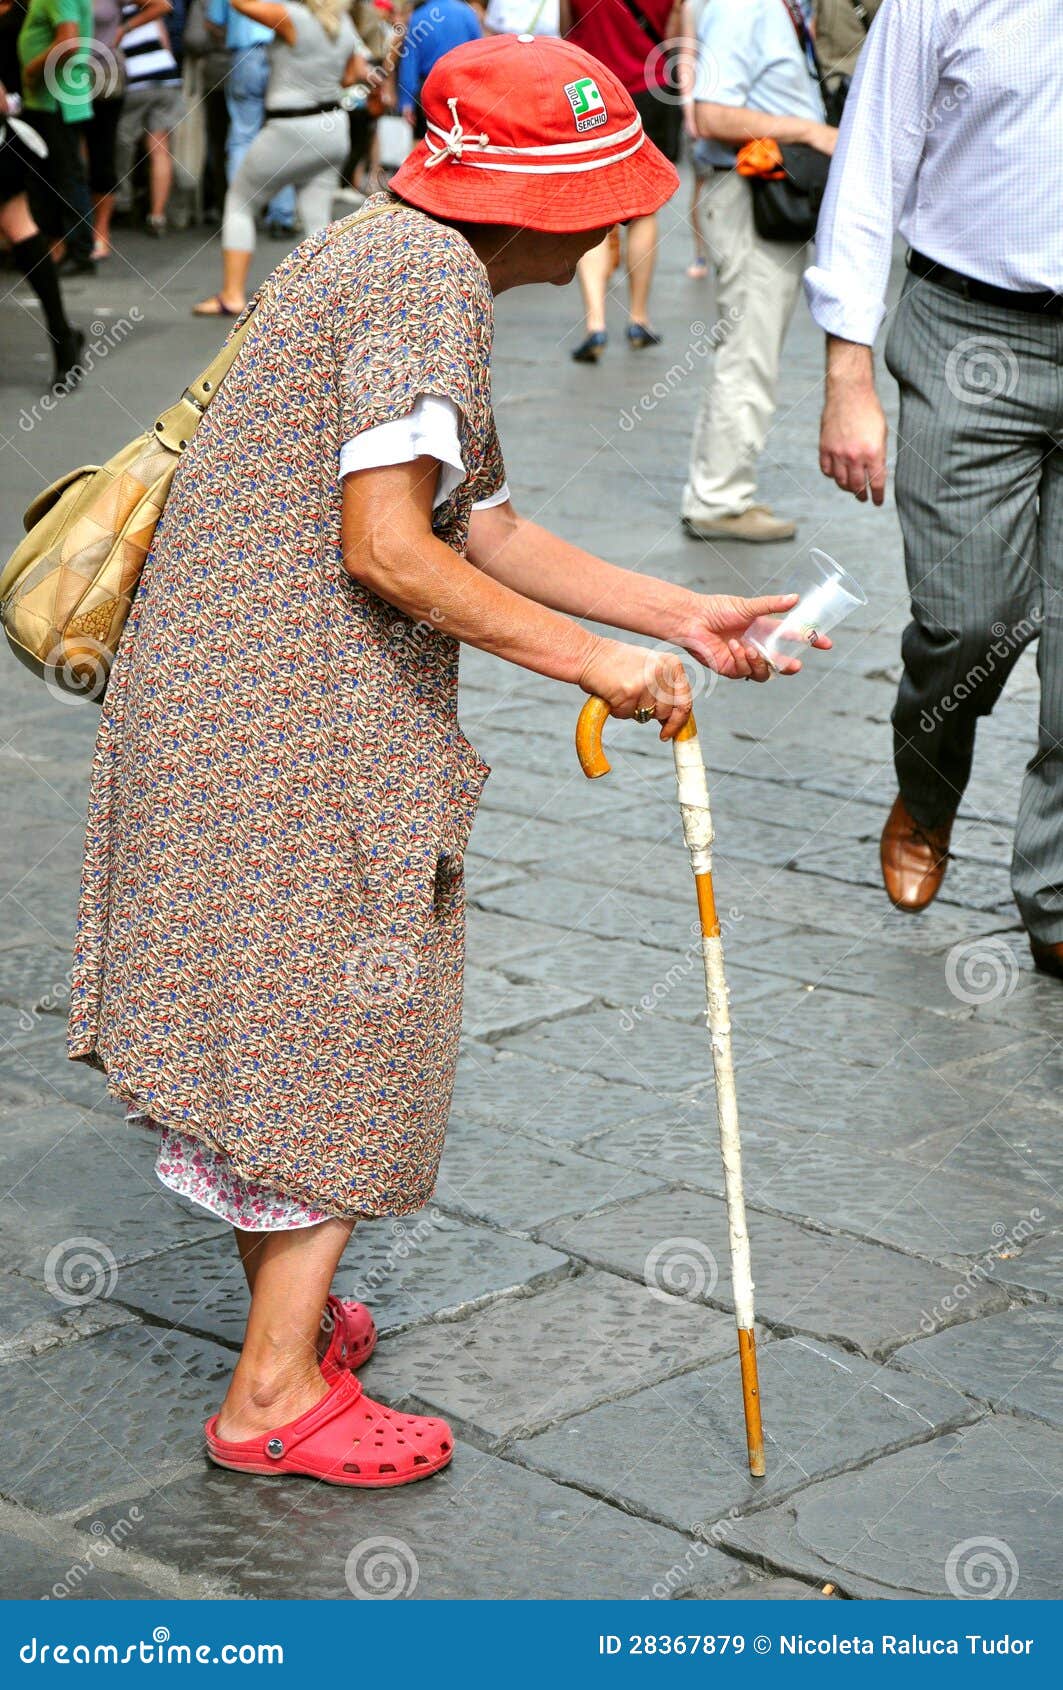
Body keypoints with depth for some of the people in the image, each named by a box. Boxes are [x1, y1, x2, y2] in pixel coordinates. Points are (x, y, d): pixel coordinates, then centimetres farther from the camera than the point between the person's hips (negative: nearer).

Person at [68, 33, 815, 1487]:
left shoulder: (396, 258, 17)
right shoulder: (431, 278, -16)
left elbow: (482, 529, 16)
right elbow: (387, 548, -24)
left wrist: (679, 614, 11)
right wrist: (593, 661, -17)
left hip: (221, 682, 10)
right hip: (299, 711, -10)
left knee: (276, 1014, 18)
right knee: (342, 1030, -1)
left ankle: (288, 1316, 31)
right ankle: (277, 1394, 8)